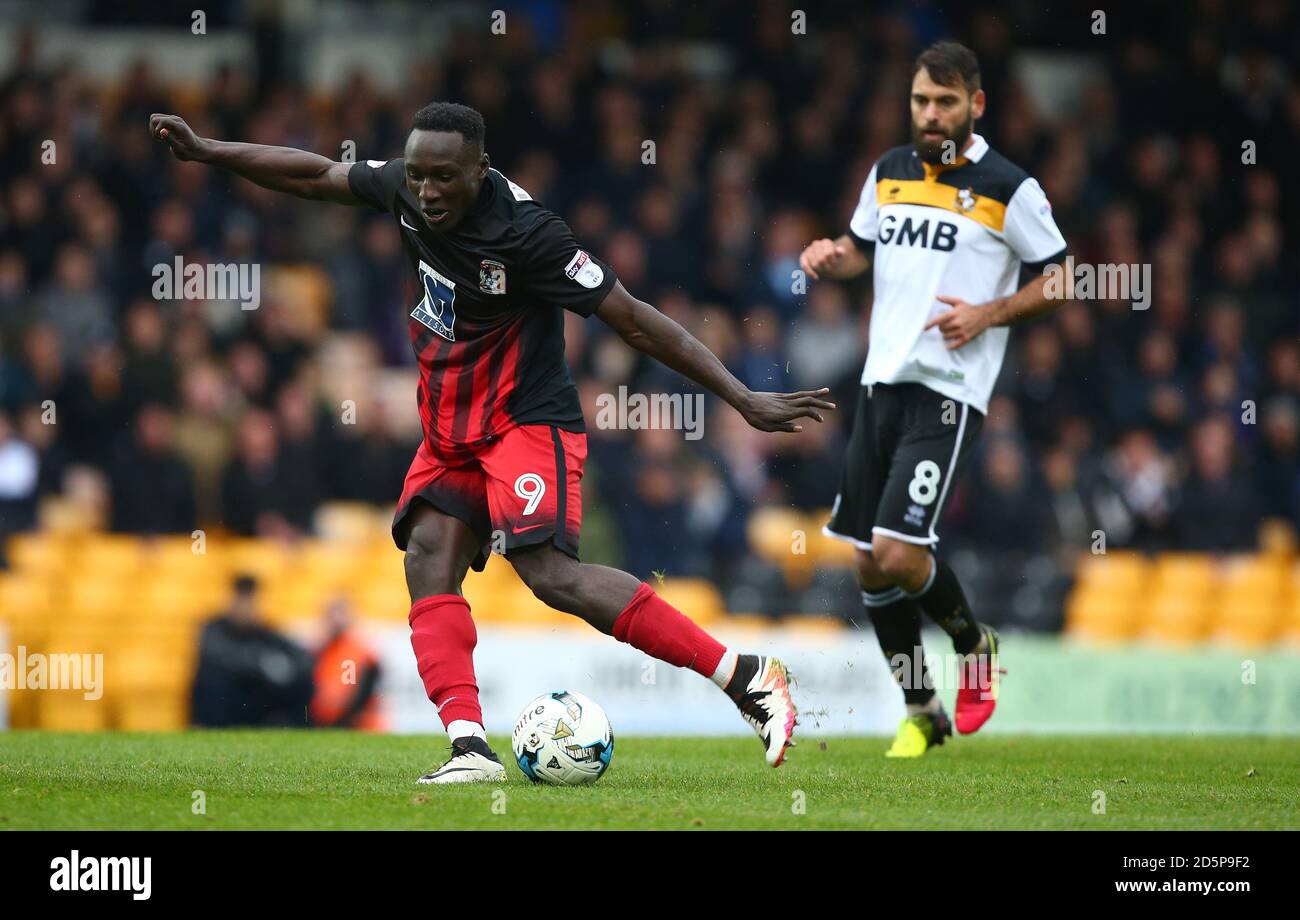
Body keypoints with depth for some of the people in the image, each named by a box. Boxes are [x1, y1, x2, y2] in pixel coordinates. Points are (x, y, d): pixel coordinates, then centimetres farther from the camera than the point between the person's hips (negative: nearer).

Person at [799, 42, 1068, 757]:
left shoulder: (1008, 188, -6)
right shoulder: (889, 171, 11)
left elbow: (1059, 278, 1)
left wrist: (988, 314, -13)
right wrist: (830, 256, 3)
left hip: (948, 390, -6)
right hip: (881, 382, 6)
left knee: (897, 554, -17)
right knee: (869, 566, 6)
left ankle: (973, 643, 13)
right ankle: (921, 712, 22)